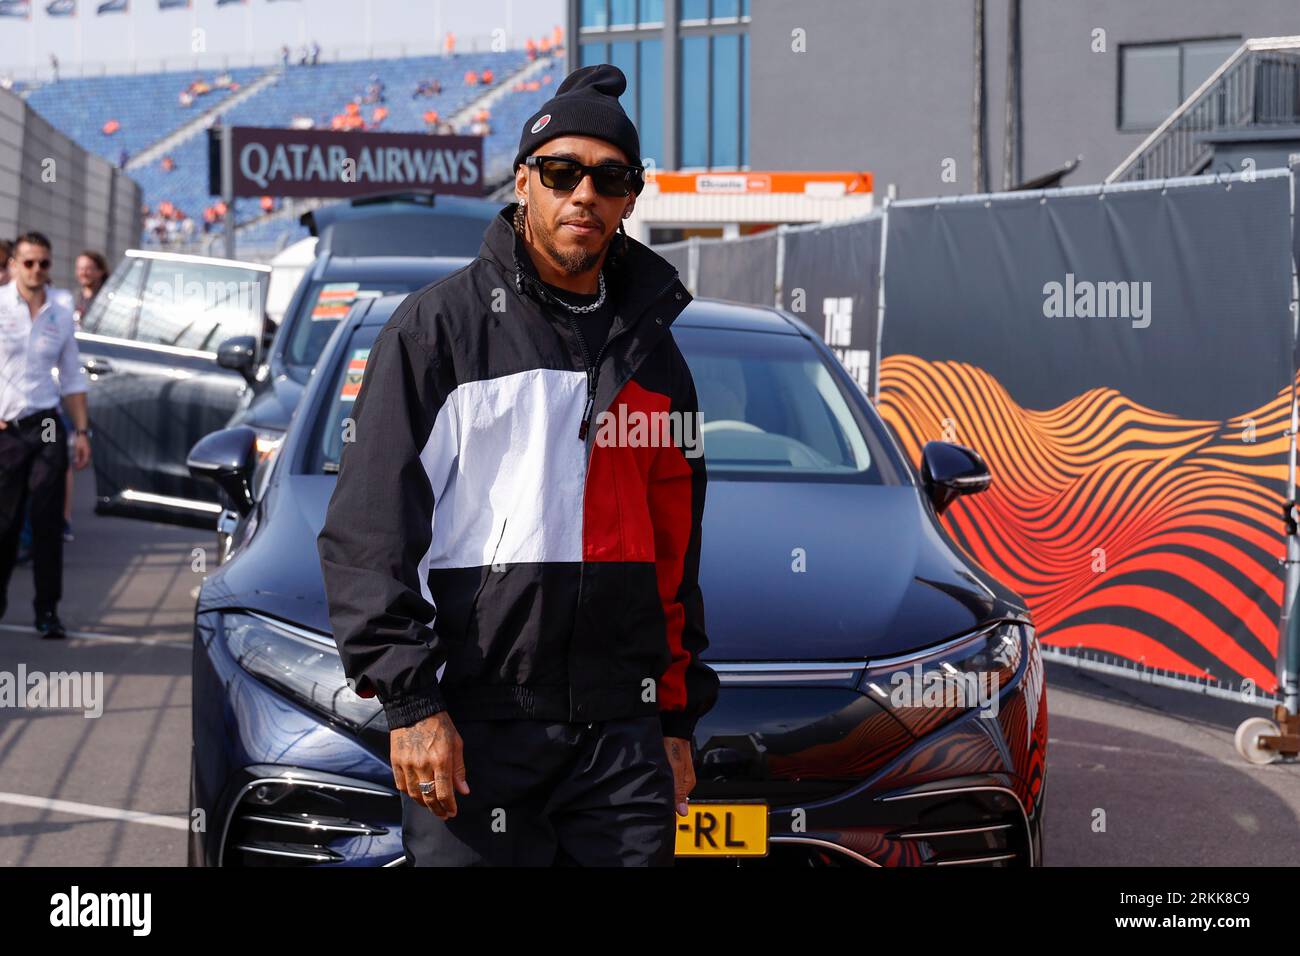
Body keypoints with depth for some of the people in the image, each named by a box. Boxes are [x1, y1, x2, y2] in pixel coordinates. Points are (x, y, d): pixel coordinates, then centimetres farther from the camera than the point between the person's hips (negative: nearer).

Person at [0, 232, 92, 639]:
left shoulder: (60, 316, 9)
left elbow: (72, 378, 15)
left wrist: (82, 431, 10)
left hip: (46, 427, 3)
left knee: (48, 522, -2)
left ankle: (48, 611, 3)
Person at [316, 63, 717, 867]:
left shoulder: (653, 354, 16)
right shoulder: (440, 325, 0)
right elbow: (367, 529, -5)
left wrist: (678, 718, 16)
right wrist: (408, 699, -13)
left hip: (624, 734, 5)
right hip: (475, 730, -4)